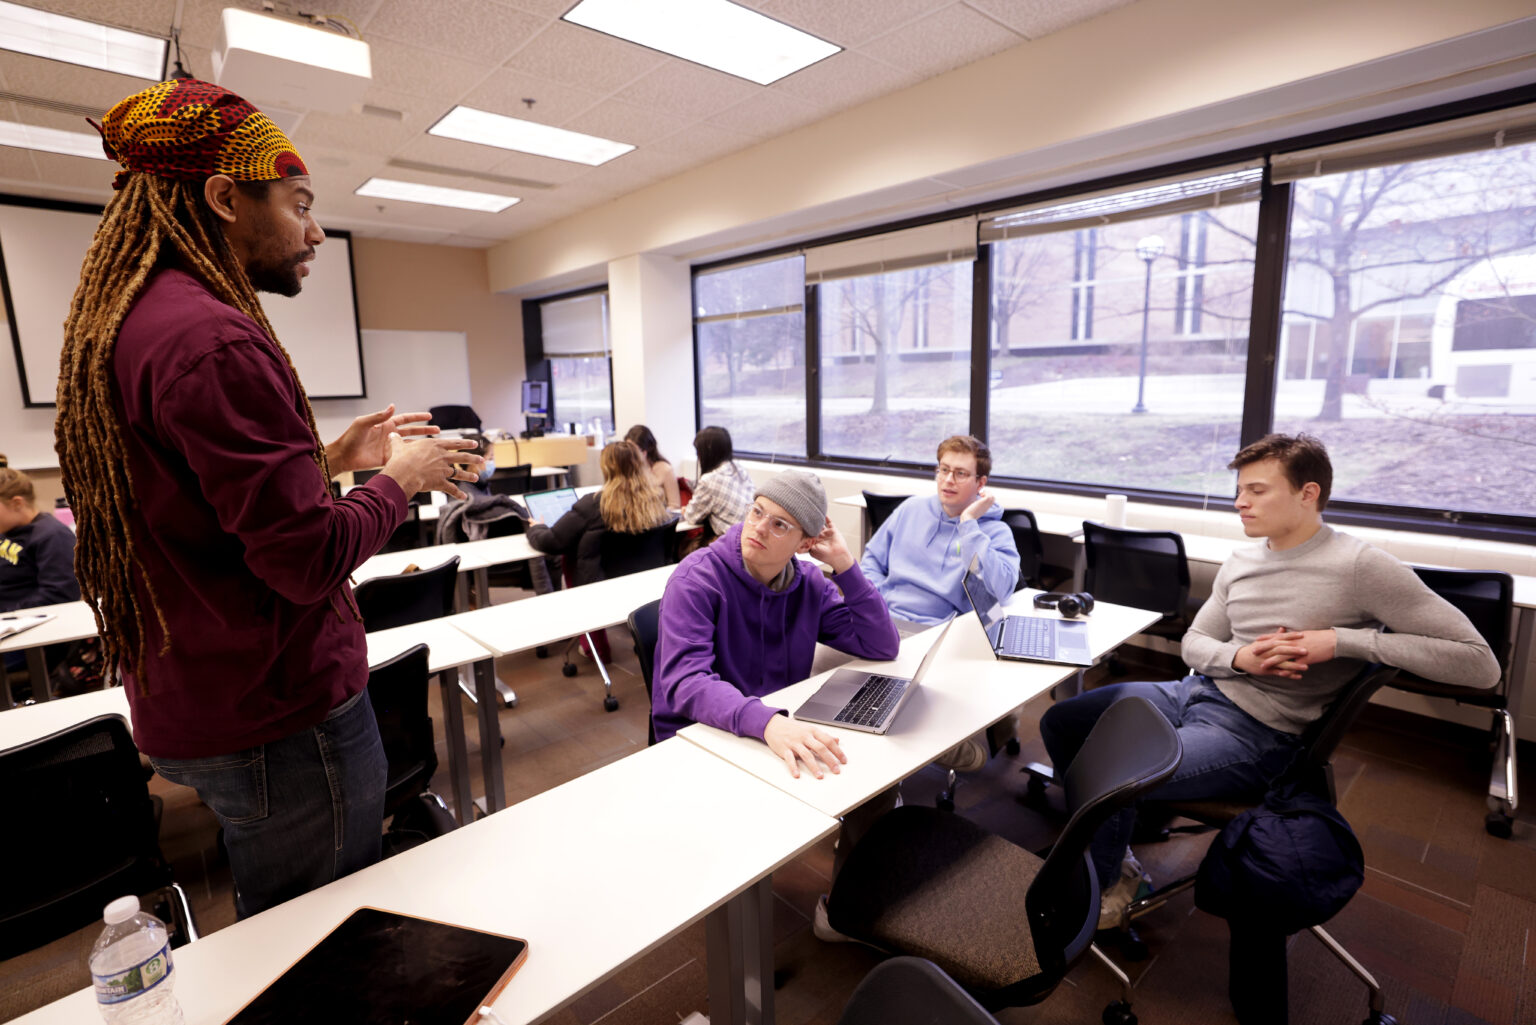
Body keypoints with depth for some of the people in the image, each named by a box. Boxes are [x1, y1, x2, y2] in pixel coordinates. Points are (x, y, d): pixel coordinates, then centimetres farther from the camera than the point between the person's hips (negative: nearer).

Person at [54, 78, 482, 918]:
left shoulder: (116, 323, 10)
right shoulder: (212, 339, -22)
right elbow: (310, 559, -25)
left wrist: (330, 458, 11)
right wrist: (403, 477, -9)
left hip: (188, 707, 10)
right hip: (280, 717, -10)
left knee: (271, 940, 28)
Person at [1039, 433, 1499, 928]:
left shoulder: (1359, 568, -14)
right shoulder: (1240, 562, 6)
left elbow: (1480, 664, -15)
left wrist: (1342, 640, -22)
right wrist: (1238, 657, -10)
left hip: (1254, 736, -7)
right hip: (1192, 692, 7)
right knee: (1059, 723, -1)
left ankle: (1110, 880, 9)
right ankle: (1111, 845, 20)